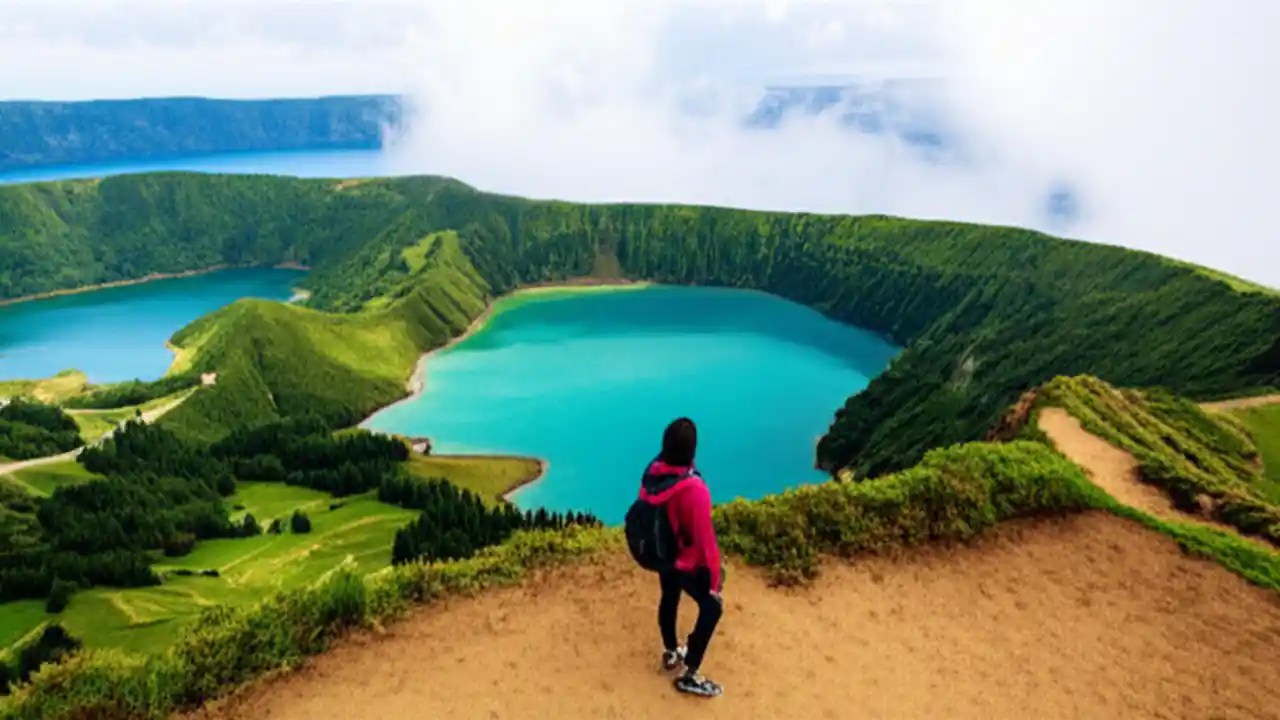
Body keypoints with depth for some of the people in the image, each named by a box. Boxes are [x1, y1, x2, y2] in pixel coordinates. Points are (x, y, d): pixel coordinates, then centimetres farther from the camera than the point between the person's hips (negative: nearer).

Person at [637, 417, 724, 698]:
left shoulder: (651, 473, -17)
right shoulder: (694, 490, -37)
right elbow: (705, 538, -27)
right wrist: (715, 575, -12)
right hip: (689, 563, -6)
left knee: (669, 599, 29)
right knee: (712, 608, 16)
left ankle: (670, 652, 53)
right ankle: (689, 675, 25)